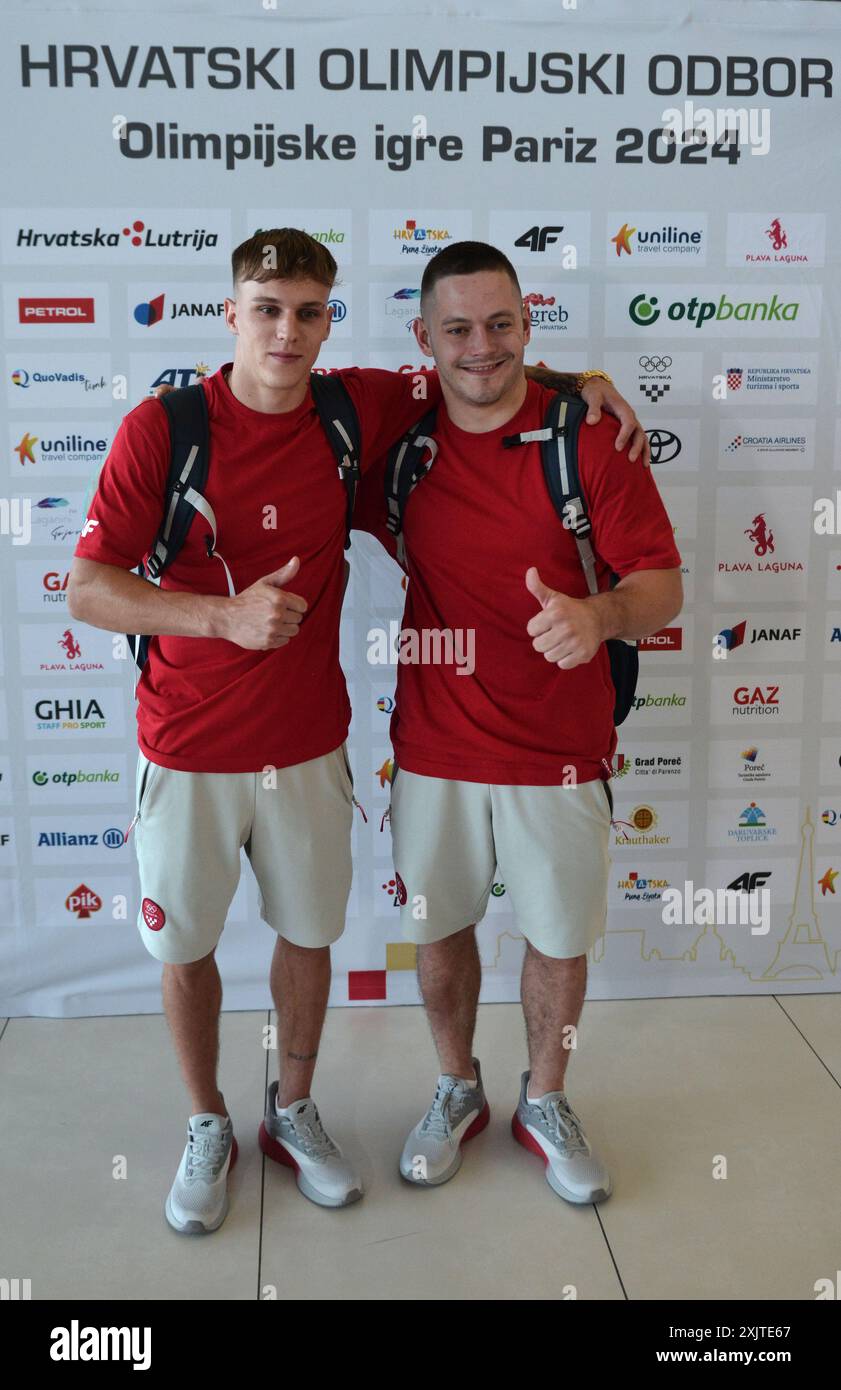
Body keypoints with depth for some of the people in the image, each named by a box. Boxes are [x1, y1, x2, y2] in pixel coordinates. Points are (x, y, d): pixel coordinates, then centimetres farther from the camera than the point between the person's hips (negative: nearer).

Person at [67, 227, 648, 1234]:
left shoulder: (358, 409, -3)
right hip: (189, 753, -2)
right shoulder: (162, 427, -12)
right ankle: (207, 1129, 37)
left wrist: (581, 383, 3)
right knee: (186, 947, 12)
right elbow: (86, 589, -13)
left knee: (308, 934, 16)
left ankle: (293, 1112, 41)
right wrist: (226, 614, -25)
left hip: (308, 745, 3)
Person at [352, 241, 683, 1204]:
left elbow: (661, 585, -11)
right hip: (433, 746, 2)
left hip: (559, 752, -2)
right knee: (438, 927, 16)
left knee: (560, 937, 13)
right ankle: (458, 1090, 43)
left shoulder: (591, 436, -10)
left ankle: (545, 1102, 40)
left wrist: (598, 614, -33)